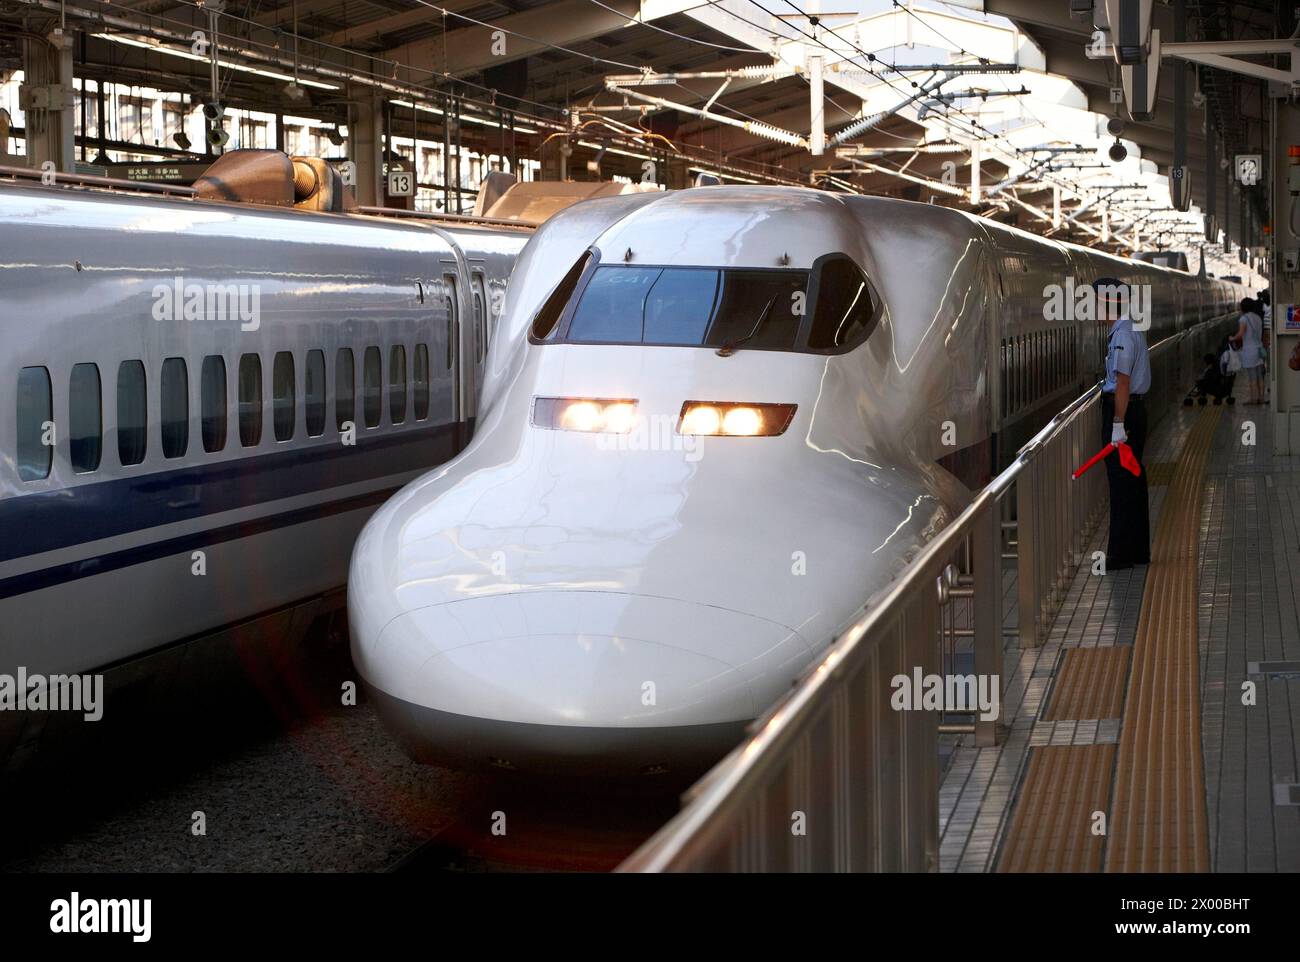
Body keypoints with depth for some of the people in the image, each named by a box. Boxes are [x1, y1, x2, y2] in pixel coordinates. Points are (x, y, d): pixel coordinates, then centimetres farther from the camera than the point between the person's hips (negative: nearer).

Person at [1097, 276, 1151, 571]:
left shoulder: (1122, 336, -17)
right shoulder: (1132, 331, 16)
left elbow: (1123, 383, -22)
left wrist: (1118, 425, -25)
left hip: (1122, 410, -10)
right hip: (1135, 407, 10)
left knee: (1121, 482, -6)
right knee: (1134, 479, 14)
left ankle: (1121, 554, -3)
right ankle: (1139, 550, 21)